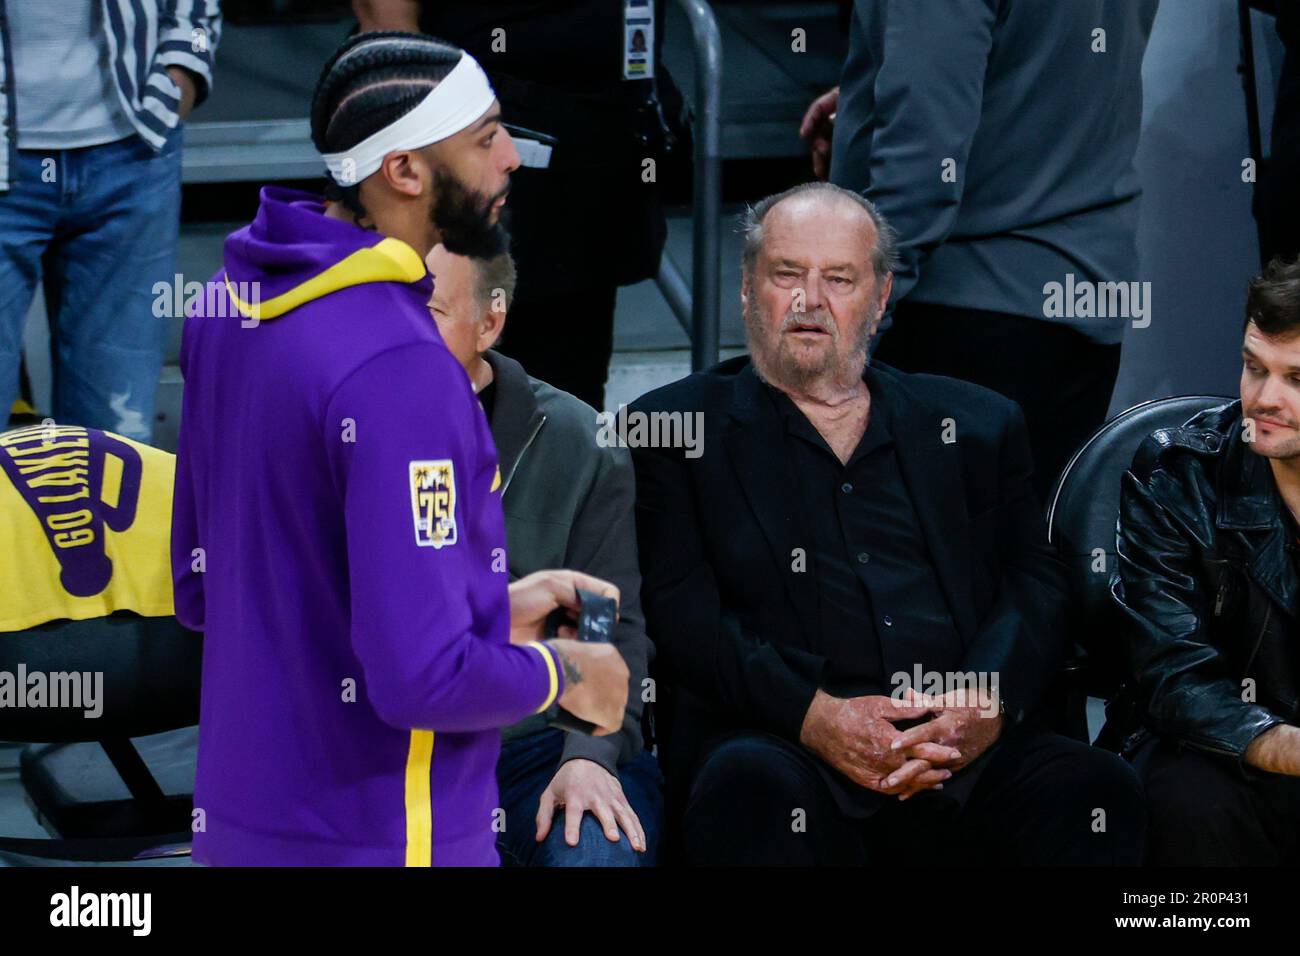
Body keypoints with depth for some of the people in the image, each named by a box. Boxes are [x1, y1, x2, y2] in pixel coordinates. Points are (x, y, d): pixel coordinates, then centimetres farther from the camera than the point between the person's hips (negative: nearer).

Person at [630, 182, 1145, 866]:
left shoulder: (977, 425, 24)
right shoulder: (674, 427, 15)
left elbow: (1034, 591, 12)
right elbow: (678, 611, 2)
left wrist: (984, 704, -11)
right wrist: (814, 715, -16)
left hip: (969, 758, 3)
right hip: (781, 743, -2)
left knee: (1096, 787, -29)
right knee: (754, 787, -38)